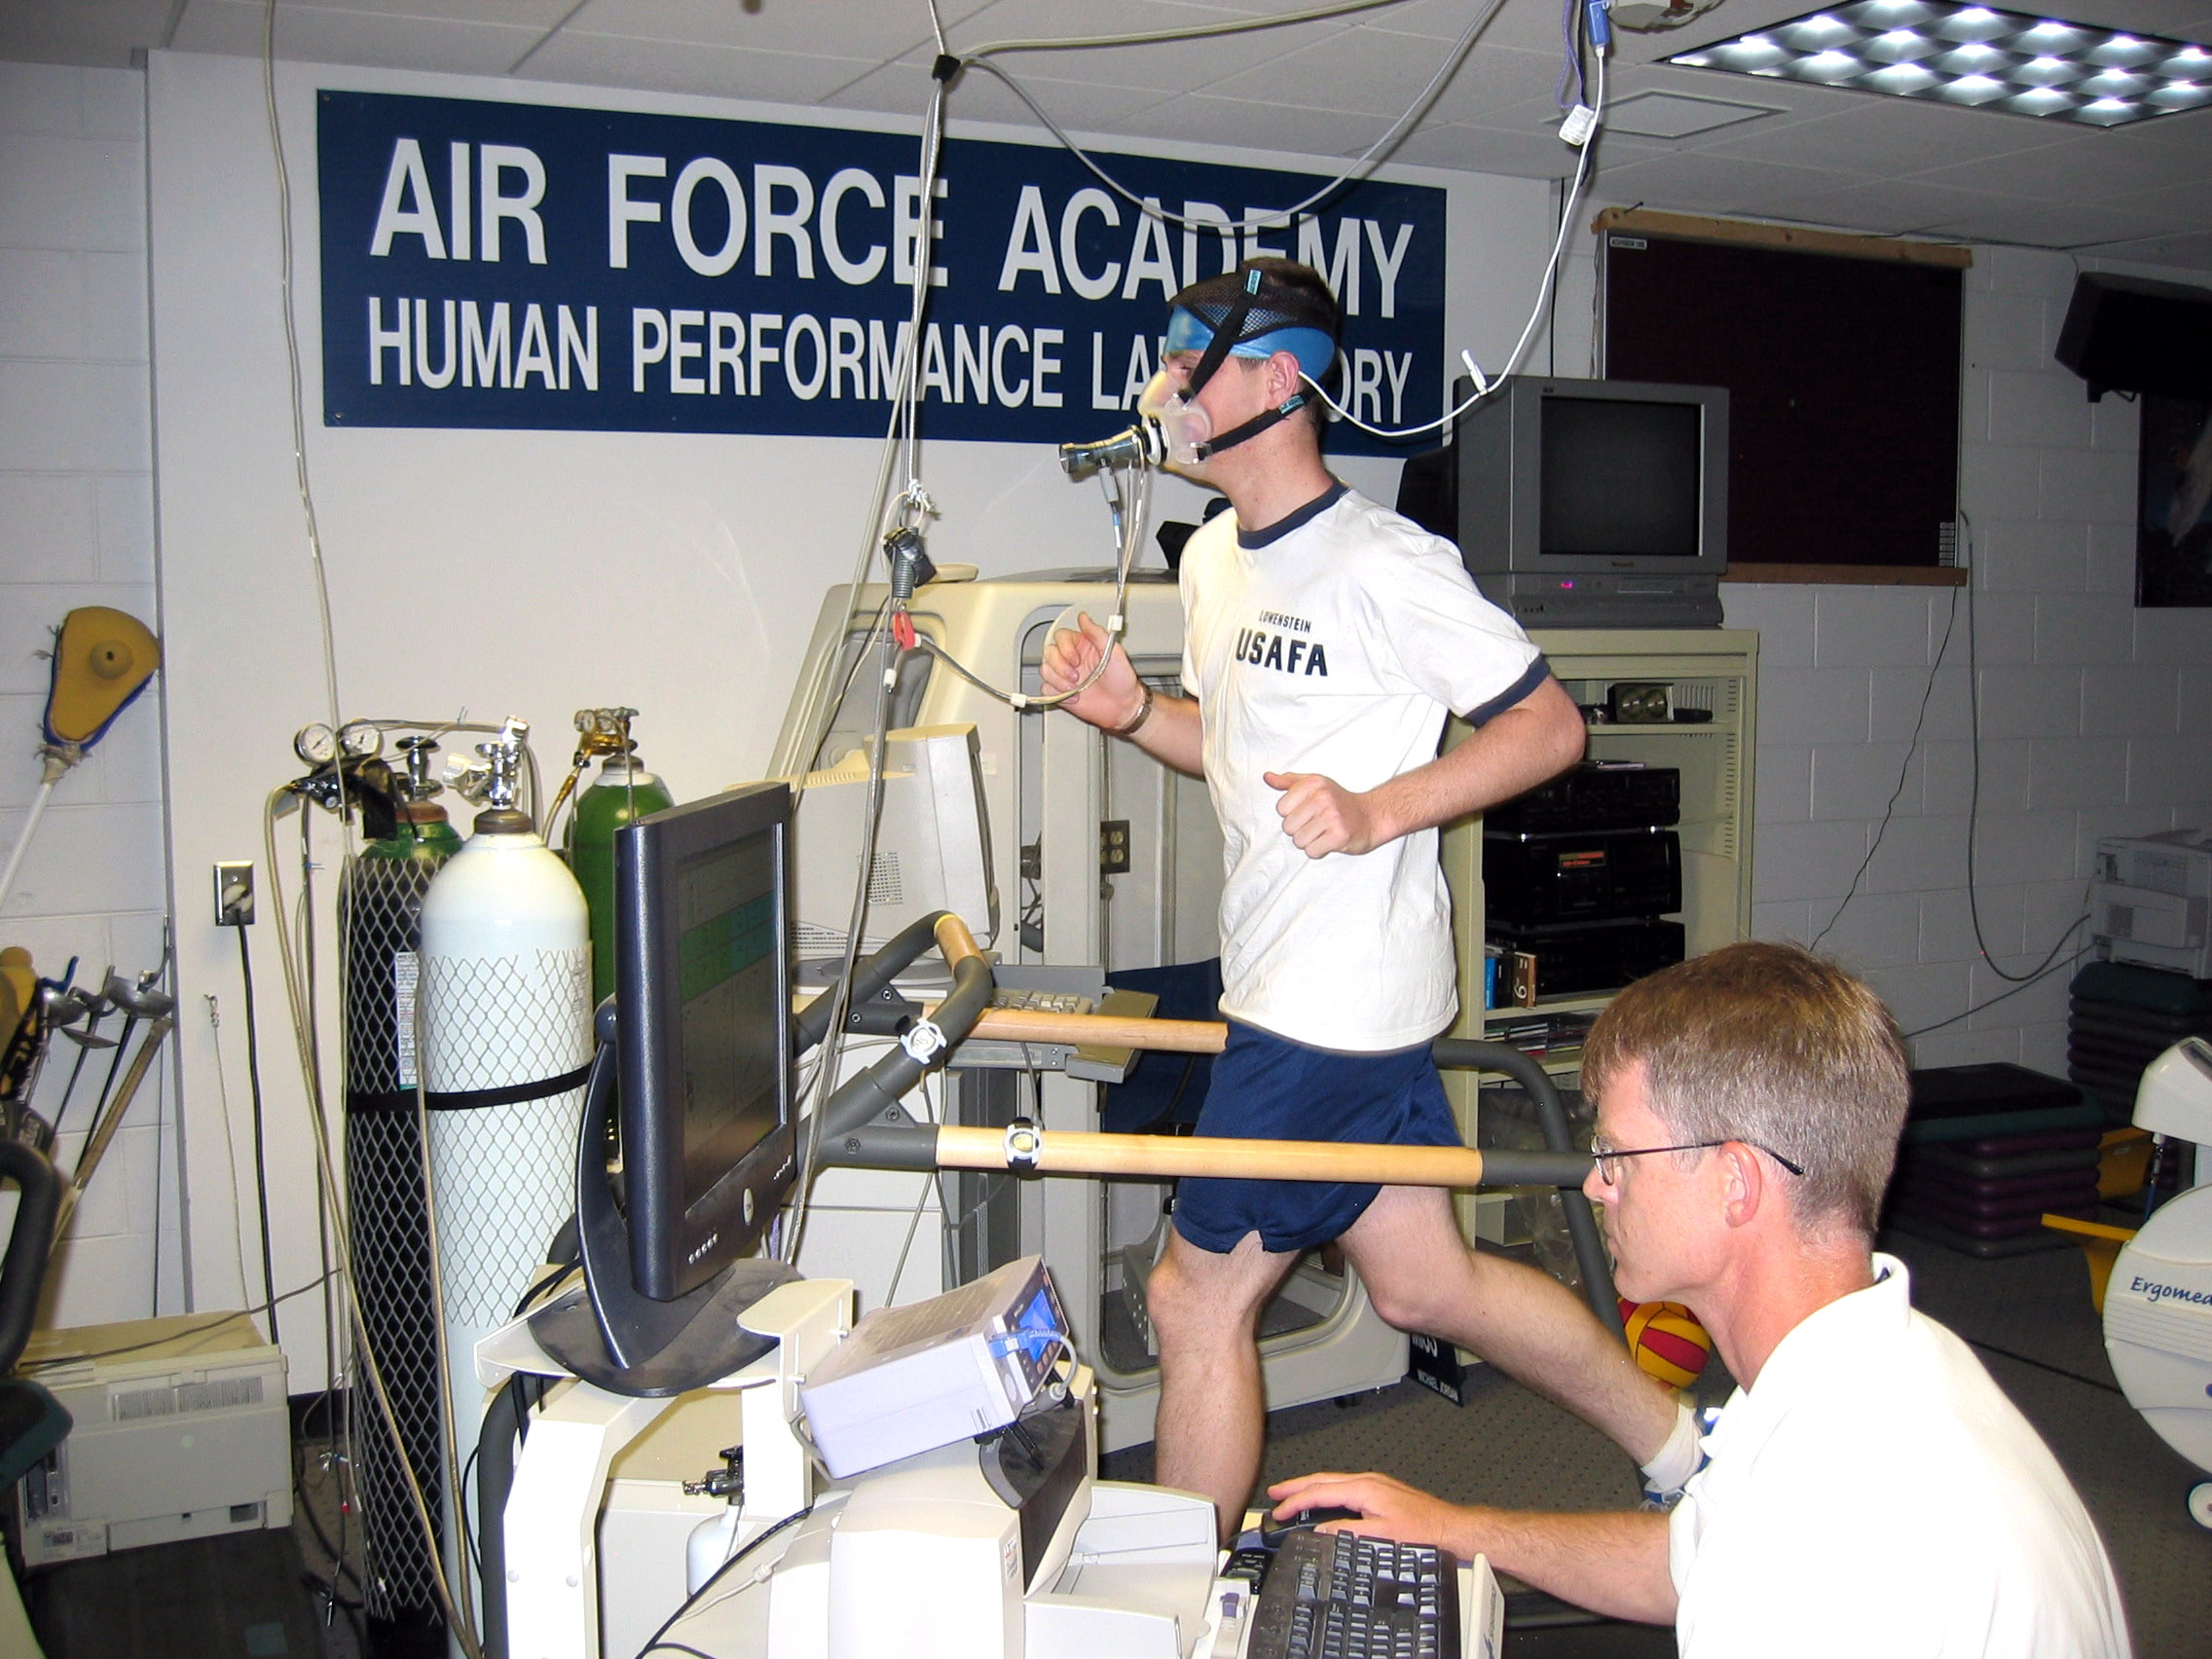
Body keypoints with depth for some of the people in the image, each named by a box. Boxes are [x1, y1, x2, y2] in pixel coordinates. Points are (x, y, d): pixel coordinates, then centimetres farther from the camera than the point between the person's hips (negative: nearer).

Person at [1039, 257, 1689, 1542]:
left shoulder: (1386, 565, -16)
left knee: (1199, 1299, 0)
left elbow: (1552, 724, -12)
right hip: (1285, 986, 9)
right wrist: (1130, 710, 3)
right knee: (1425, 1283, 18)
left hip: (1334, 1001, -9)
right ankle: (1683, 1445, 35)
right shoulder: (1215, 559, 12)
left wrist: (1379, 812, -22)